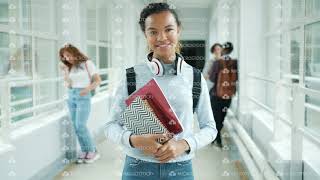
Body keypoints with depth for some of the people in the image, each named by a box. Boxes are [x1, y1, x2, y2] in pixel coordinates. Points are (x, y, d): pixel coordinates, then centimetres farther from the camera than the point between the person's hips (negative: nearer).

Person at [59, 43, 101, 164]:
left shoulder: (86, 63, -2)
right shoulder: (69, 67, 12)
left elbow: (98, 80, -5)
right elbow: (68, 85, 5)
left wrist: (88, 88, -21)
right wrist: (65, 71, -4)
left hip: (83, 96, -6)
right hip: (71, 96, 6)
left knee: (80, 126, -12)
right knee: (76, 126, 2)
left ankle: (92, 151, 0)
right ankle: (84, 151, 11)